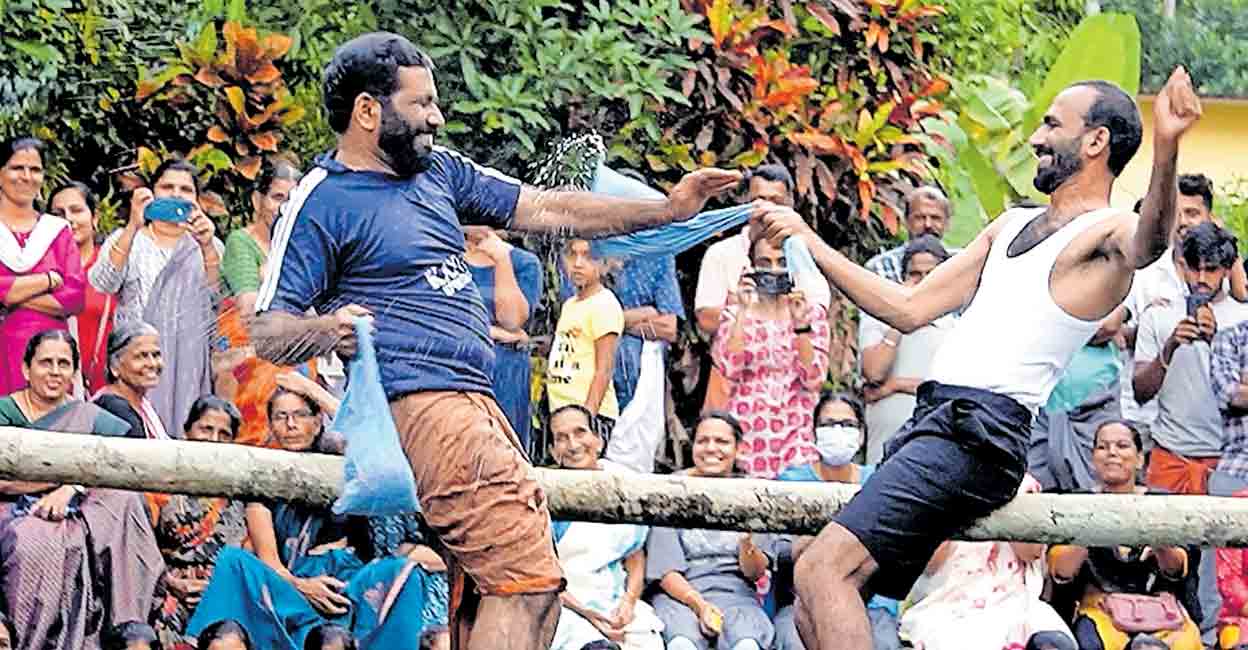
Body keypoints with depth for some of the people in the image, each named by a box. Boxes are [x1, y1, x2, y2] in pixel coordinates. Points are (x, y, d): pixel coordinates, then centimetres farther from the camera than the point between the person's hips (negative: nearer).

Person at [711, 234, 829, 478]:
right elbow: (728, 368, -8)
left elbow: (813, 379, -3)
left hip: (797, 435, 0)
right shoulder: (733, 314, 8)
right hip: (746, 434, 0)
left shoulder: (812, 314, 8)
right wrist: (743, 312, -11)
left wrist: (800, 323, -11)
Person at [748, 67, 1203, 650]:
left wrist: (1166, 147, -48)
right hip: (931, 421, 9)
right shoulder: (1012, 226, 25)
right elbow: (909, 310, 27)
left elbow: (1147, 246, -29)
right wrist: (809, 242, 23)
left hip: (980, 432, -9)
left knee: (823, 568, -24)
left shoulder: (1105, 233, -3)